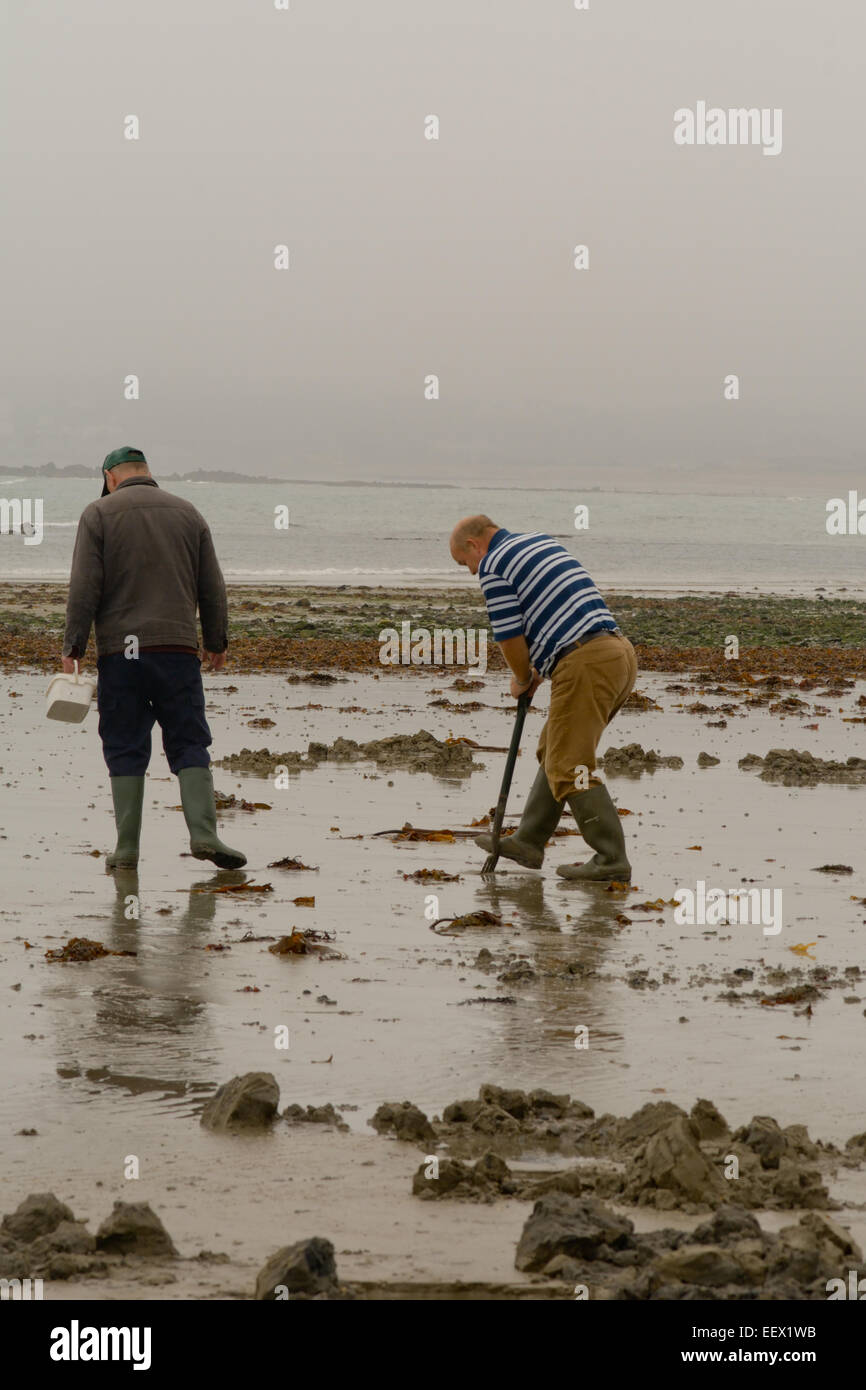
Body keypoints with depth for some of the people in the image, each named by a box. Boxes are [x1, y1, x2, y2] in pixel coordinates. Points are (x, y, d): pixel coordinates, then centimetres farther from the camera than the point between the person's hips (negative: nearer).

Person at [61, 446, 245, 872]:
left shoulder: (99, 514, 2)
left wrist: (72, 647, -2)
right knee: (189, 746, 3)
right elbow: (212, 587, 12)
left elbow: (84, 588, -5)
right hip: (177, 646, 2)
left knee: (125, 751, 4)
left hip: (119, 650, -1)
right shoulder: (187, 513, 12)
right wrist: (217, 643, 22)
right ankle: (204, 833, -13)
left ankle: (127, 846, 2)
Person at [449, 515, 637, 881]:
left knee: (569, 765, -5)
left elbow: (509, 638, -4)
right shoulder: (540, 541, 24)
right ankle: (528, 842, 25)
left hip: (586, 663, -9)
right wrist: (537, 670, 27)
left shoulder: (493, 566, -2)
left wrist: (522, 679, 15)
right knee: (555, 752, 19)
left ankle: (611, 859, -9)